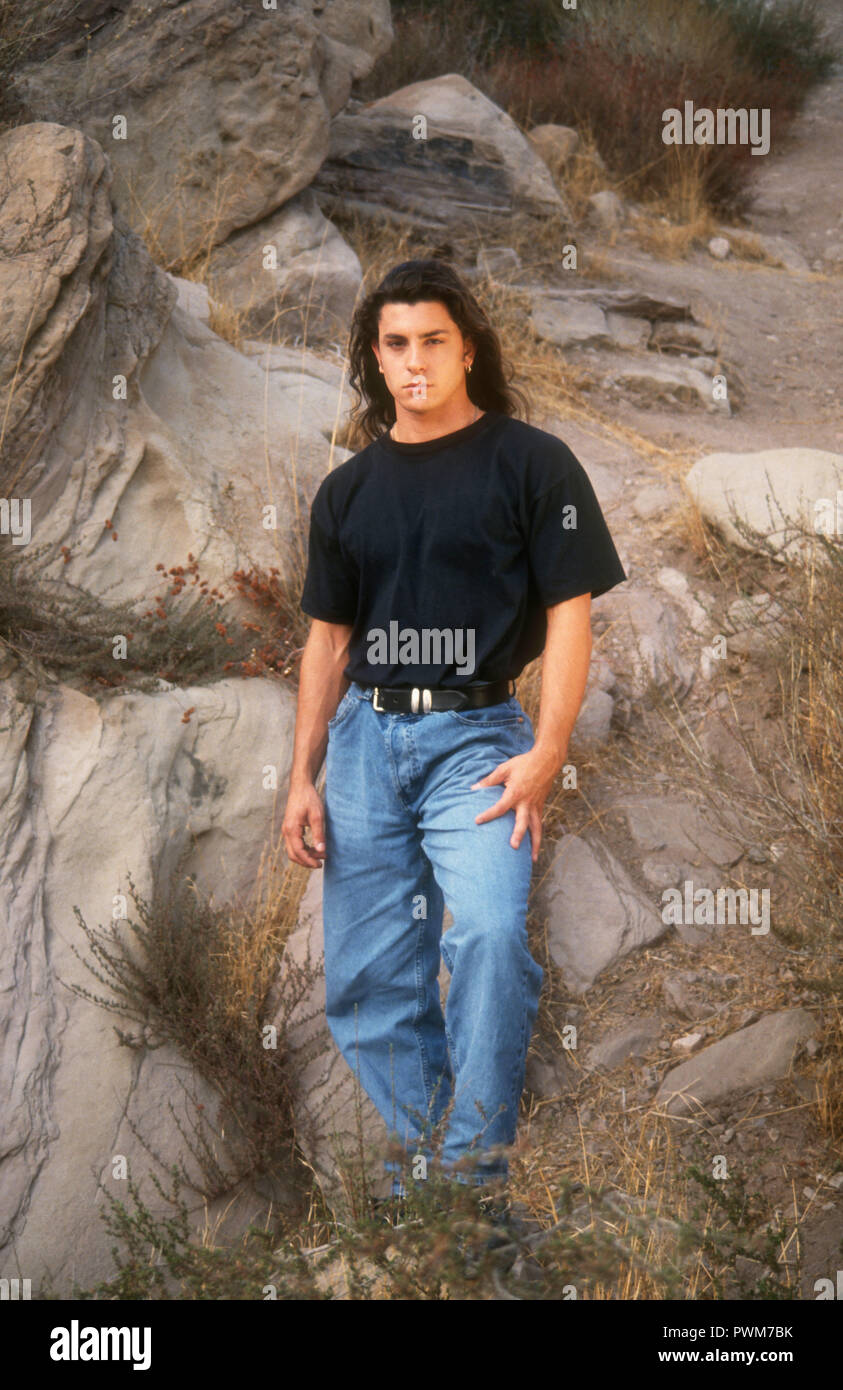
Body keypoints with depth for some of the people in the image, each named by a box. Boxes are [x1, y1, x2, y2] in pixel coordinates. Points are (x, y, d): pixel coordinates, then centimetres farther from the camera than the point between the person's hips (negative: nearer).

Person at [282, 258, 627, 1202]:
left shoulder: (529, 462, 1)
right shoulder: (347, 490, 15)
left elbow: (569, 614, -4)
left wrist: (546, 753, -15)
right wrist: (302, 779, 11)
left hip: (476, 733, -5)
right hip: (365, 736, 5)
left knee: (488, 932, -25)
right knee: (366, 976, 4)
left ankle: (477, 1160, -16)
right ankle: (419, 1150, 18)